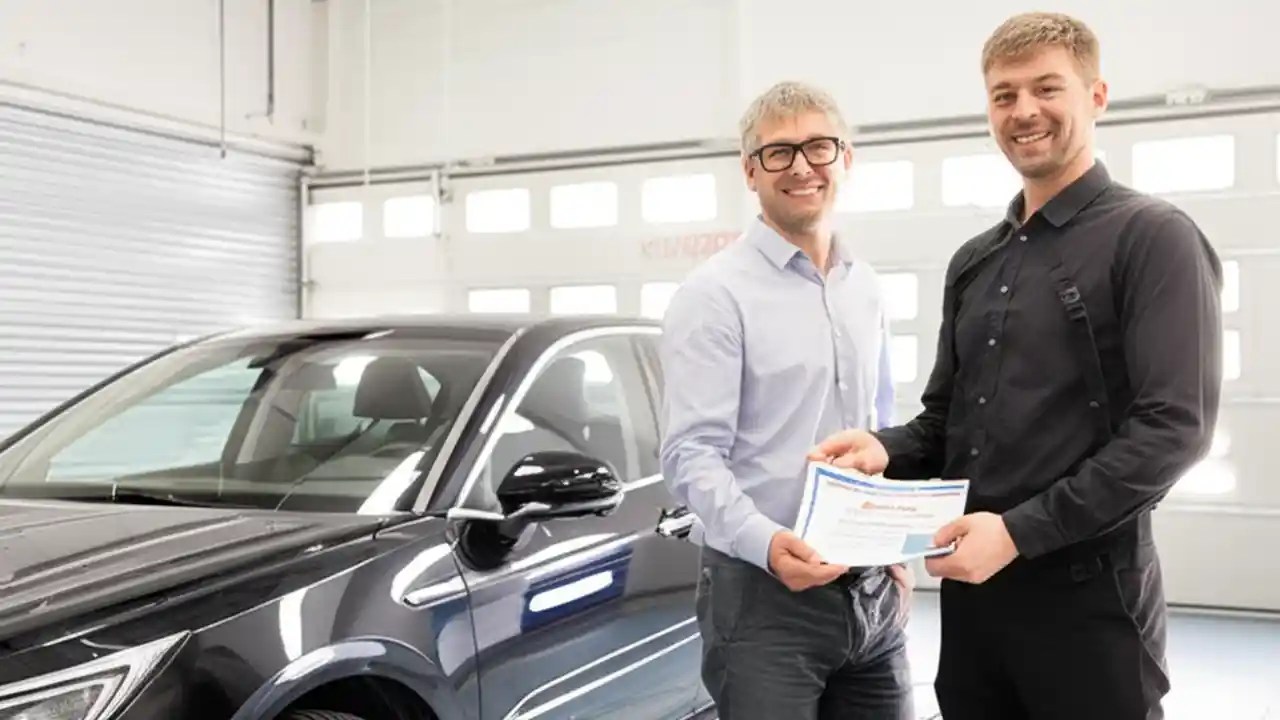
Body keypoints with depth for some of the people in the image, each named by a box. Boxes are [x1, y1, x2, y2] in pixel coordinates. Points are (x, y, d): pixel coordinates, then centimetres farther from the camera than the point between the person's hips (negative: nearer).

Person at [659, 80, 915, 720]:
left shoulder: (864, 289, 12)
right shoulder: (715, 294, -9)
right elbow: (691, 455, -16)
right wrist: (765, 542, -30)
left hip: (872, 592, 6)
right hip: (763, 594, -6)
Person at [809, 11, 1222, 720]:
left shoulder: (1152, 238, -7)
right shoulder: (973, 262, 14)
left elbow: (1174, 426, -16)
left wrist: (1021, 531, -20)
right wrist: (886, 450, -5)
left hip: (1087, 590, -6)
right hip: (972, 588, 6)